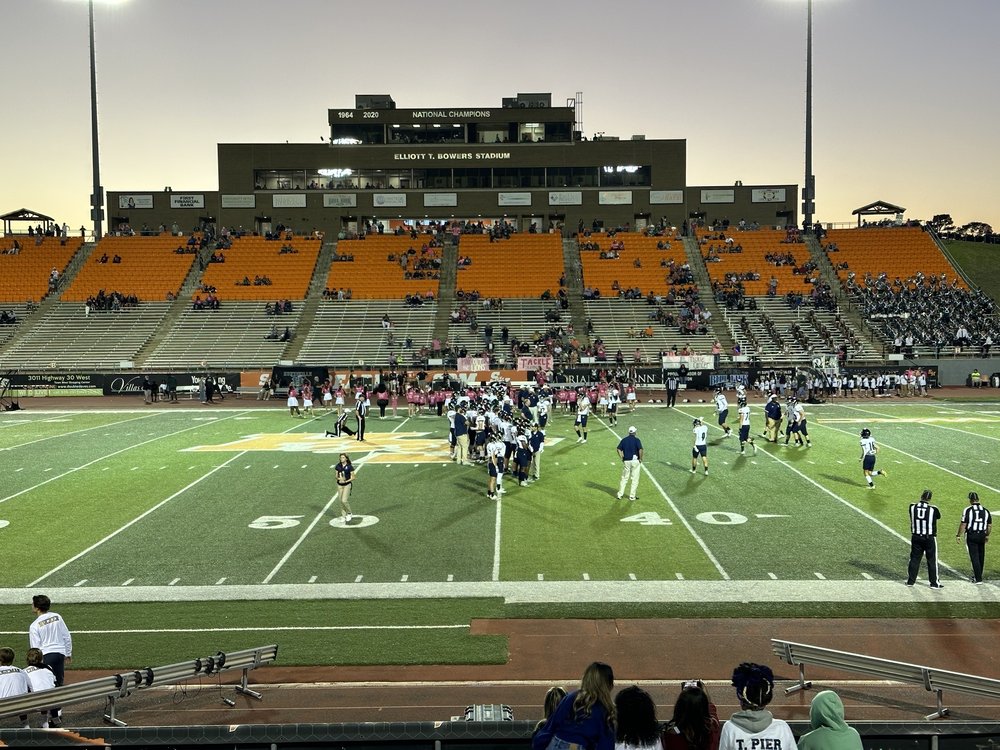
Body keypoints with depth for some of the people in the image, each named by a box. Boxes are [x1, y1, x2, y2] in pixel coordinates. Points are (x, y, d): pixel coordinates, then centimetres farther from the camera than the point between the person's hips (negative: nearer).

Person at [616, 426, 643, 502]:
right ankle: (632, 497, 6)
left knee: (624, 478, 15)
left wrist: (621, 458, 4)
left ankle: (620, 494, 16)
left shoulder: (624, 439, 5)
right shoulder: (637, 440, -7)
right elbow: (640, 449, -19)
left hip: (626, 461, 3)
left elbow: (619, 449, -2)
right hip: (635, 461, -3)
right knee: (635, 479, 5)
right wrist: (640, 459, -7)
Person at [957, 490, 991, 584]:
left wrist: (959, 535, -1)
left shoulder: (968, 510, -11)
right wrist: (987, 535, 24)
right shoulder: (986, 511, 3)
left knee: (974, 557, -1)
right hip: (982, 535, 4)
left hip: (971, 535, -4)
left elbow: (963, 524, -11)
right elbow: (990, 525, 9)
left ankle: (978, 578, -2)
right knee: (981, 557, 16)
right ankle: (978, 575, 30)